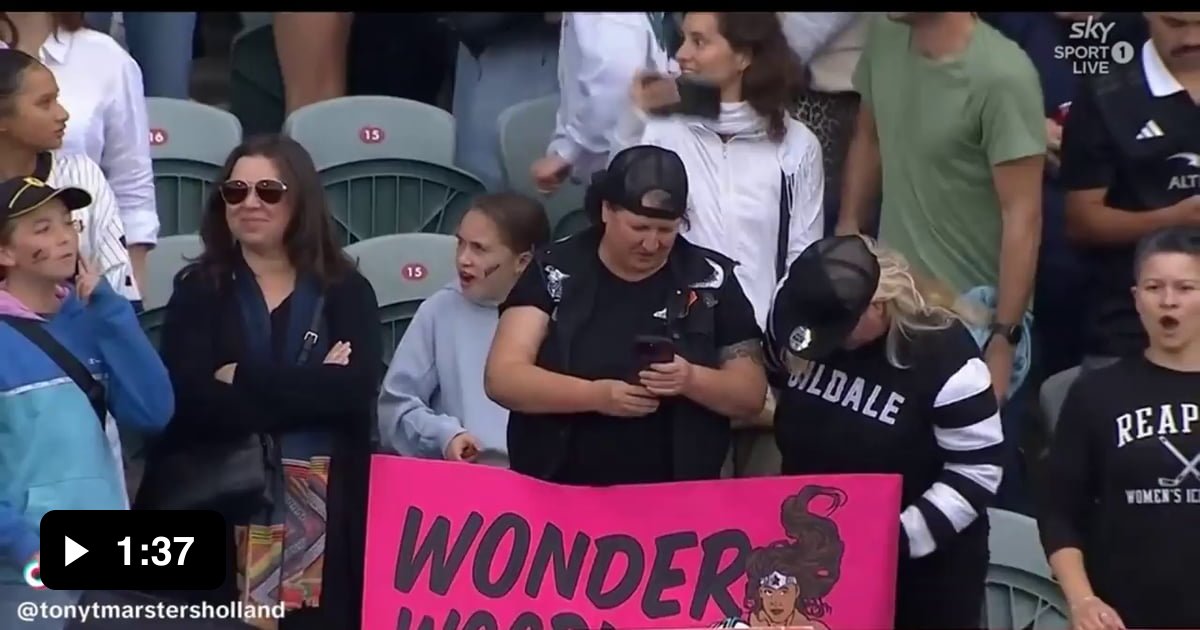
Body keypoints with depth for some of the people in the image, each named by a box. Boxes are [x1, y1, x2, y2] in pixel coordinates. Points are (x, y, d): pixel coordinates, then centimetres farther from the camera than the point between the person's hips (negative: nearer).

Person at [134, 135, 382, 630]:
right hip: (216, 506, 0)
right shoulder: (198, 290, 8)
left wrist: (244, 379, -10)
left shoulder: (347, 292, 9)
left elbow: (356, 391, -9)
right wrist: (310, 387, -11)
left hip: (323, 509, 0)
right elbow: (192, 400, -8)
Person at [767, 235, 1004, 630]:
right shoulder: (803, 319, -9)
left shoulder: (944, 354, -23)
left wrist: (898, 537, -25)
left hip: (925, 566, -5)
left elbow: (977, 472, -19)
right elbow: (777, 374, 14)